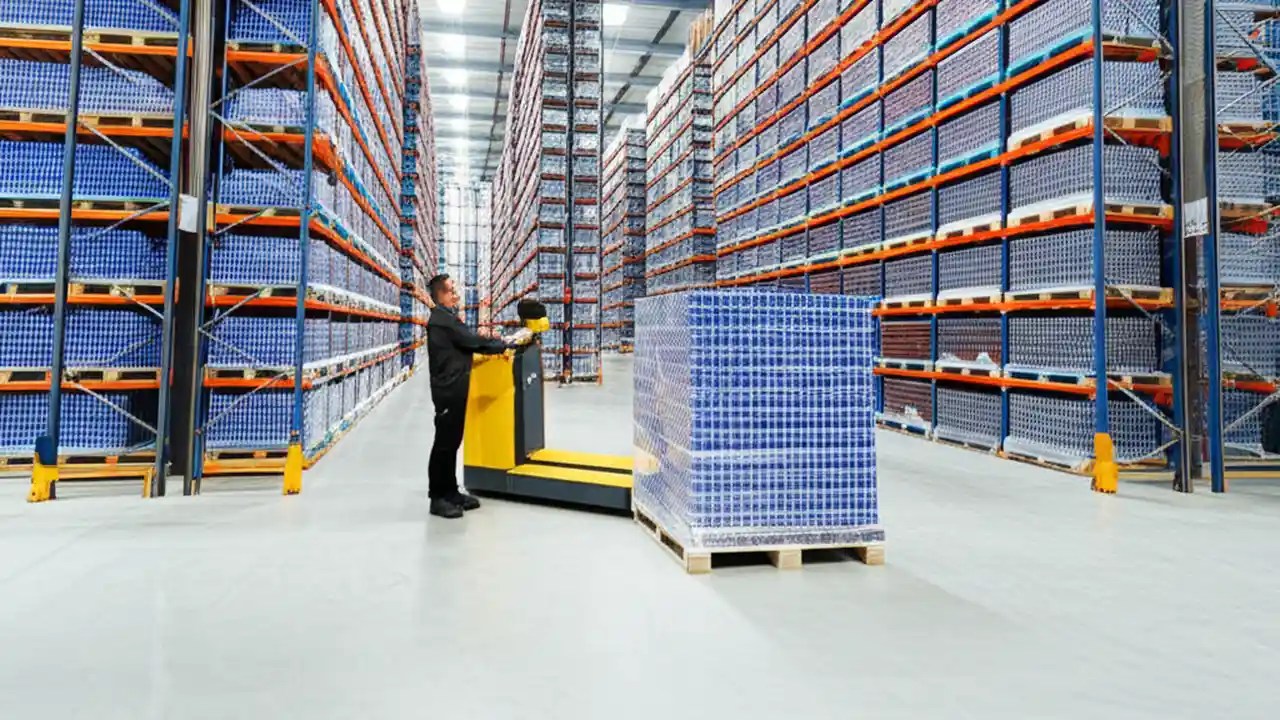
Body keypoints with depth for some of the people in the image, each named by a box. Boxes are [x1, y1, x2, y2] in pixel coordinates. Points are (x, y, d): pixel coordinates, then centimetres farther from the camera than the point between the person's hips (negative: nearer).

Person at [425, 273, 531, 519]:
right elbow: (472, 342, -18)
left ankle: (450, 492, 20)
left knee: (452, 441, 13)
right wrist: (509, 342, -10)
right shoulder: (442, 319, -15)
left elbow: (464, 343, 15)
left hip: (454, 386, 10)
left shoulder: (447, 317, 18)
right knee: (444, 442, -5)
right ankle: (438, 497, 1)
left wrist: (486, 339, 0)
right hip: (448, 388, -10)